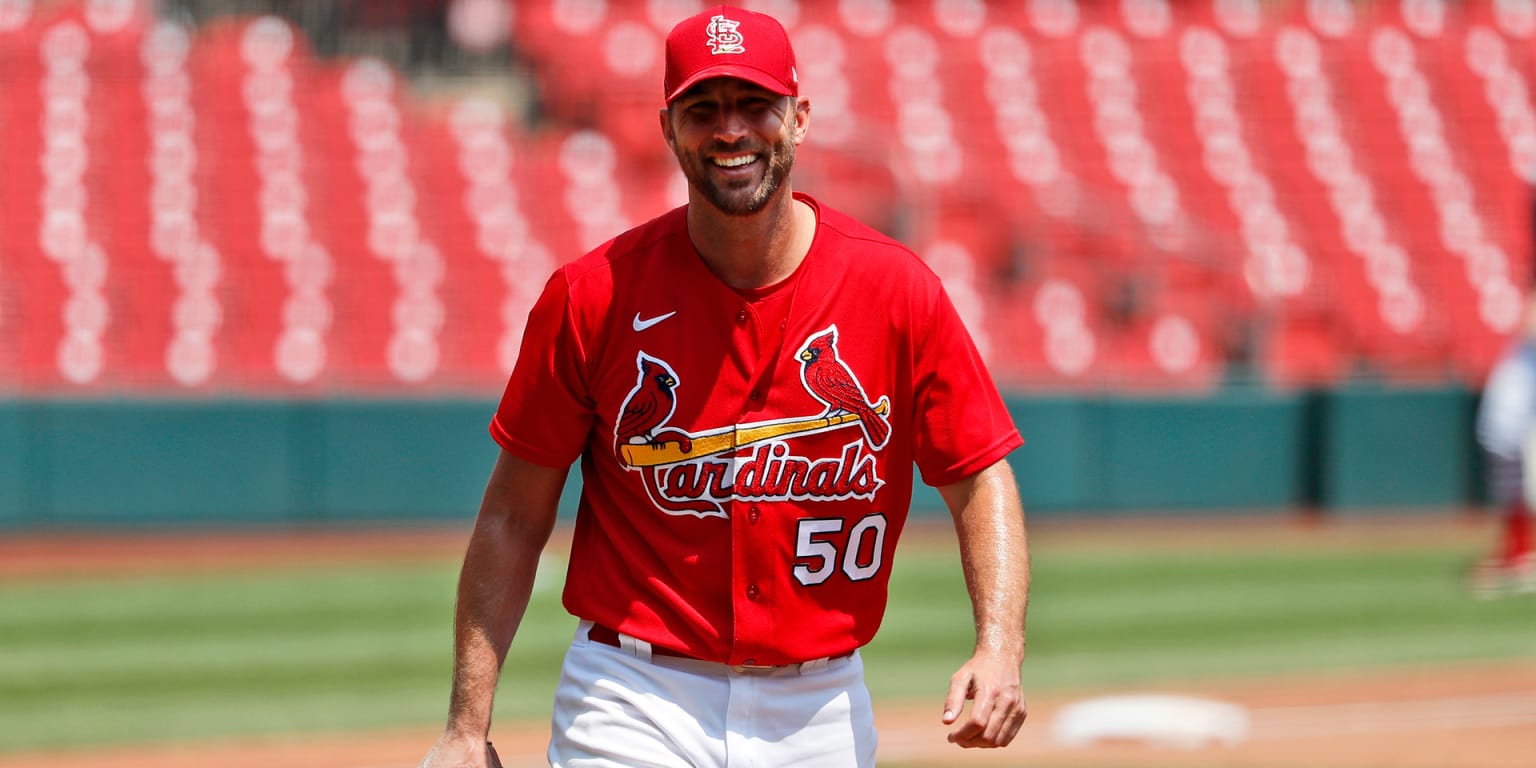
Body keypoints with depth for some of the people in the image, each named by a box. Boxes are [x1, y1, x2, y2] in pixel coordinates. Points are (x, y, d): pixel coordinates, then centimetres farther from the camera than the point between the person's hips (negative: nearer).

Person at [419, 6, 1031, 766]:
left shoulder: (896, 290, -3)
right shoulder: (594, 296, -6)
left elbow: (980, 479, 2)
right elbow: (514, 518, -1)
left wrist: (999, 649, -16)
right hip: (634, 704, -2)